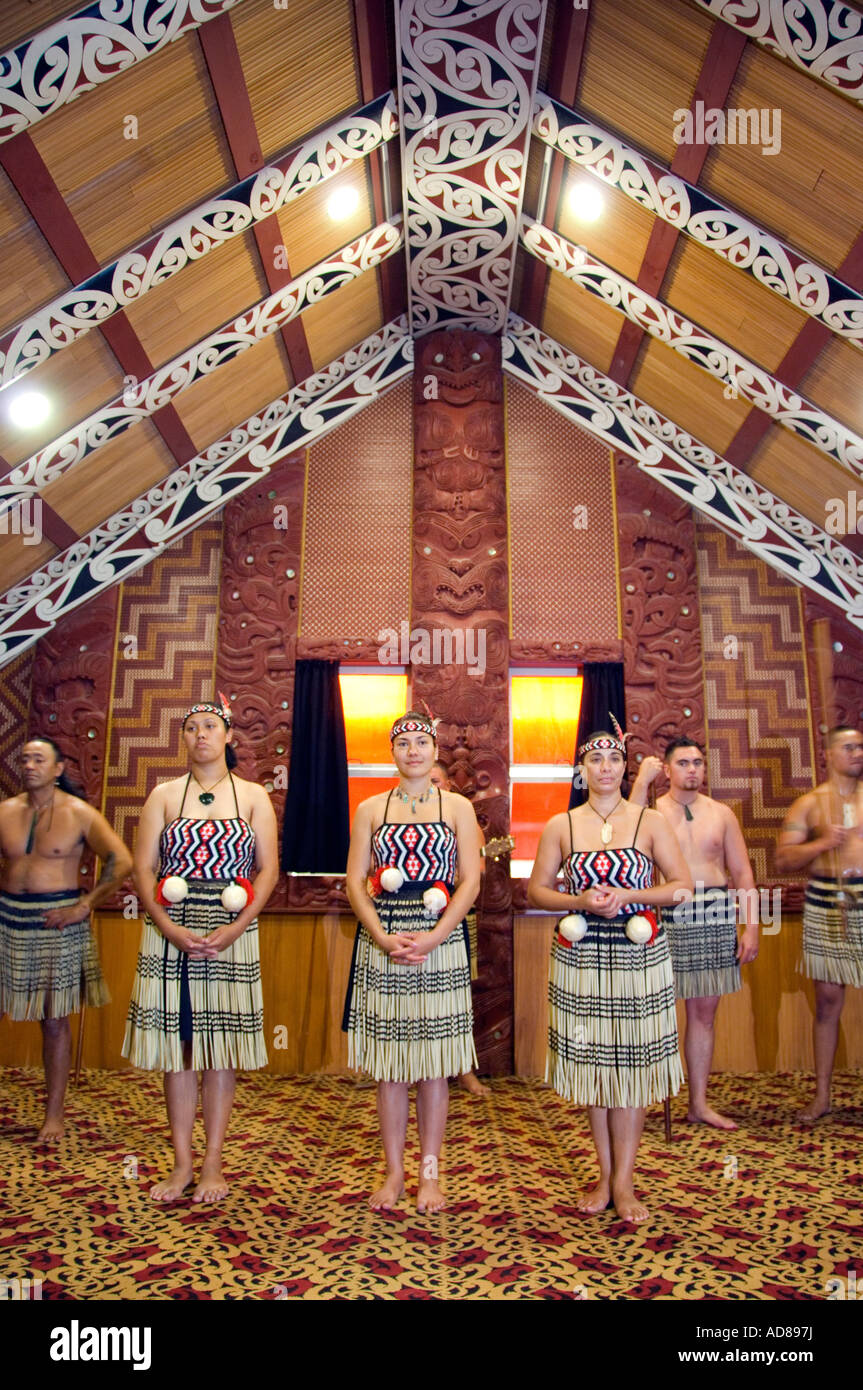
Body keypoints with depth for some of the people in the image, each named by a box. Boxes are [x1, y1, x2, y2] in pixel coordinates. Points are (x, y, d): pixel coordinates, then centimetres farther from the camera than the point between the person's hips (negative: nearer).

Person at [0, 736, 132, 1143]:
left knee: (55, 1019, 5)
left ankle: (54, 1114, 17)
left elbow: (121, 861, -12)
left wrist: (84, 906, -14)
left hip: (57, 923, -3)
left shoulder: (79, 814, -6)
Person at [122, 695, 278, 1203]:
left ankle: (213, 1164, 18)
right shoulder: (164, 795, 7)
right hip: (170, 932, 1)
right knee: (176, 1043, 6)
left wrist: (234, 929, -11)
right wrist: (169, 927, -12)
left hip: (232, 935, -1)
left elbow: (269, 869, 0)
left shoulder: (253, 796, 4)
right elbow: (143, 868, 2)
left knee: (222, 1045, 4)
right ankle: (182, 1163, 20)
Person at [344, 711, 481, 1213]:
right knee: (389, 1064, 7)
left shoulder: (458, 807, 5)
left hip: (441, 941, -1)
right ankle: (394, 1172, 22)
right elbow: (356, 881, 3)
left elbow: (470, 882, -1)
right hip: (382, 943, 1)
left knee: (435, 1063, 5)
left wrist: (432, 937, -13)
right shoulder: (370, 809, 8)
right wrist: (384, 937, -12)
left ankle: (430, 1173, 20)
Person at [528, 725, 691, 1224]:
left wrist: (624, 896, -15)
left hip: (639, 955, -1)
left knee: (632, 1067, 5)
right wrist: (580, 901, -14)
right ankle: (605, 1175, 25)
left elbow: (683, 886, -2)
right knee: (593, 1064, 9)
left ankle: (623, 1181, 19)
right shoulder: (561, 826, 2)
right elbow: (536, 889, 4)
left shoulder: (652, 822, 0)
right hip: (580, 956, 1)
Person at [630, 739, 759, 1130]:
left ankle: (699, 1104, 22)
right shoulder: (653, 811, 0)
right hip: (668, 917, -3)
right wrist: (642, 780, -21)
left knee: (704, 1011, 11)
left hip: (717, 918, 3)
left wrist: (751, 927, 2)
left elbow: (742, 873, 9)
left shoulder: (721, 813, 10)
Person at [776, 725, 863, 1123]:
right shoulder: (810, 804, 5)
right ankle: (821, 1096, 17)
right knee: (827, 1000, 6)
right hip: (827, 907, -1)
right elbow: (783, 860, -1)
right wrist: (823, 843, -15)